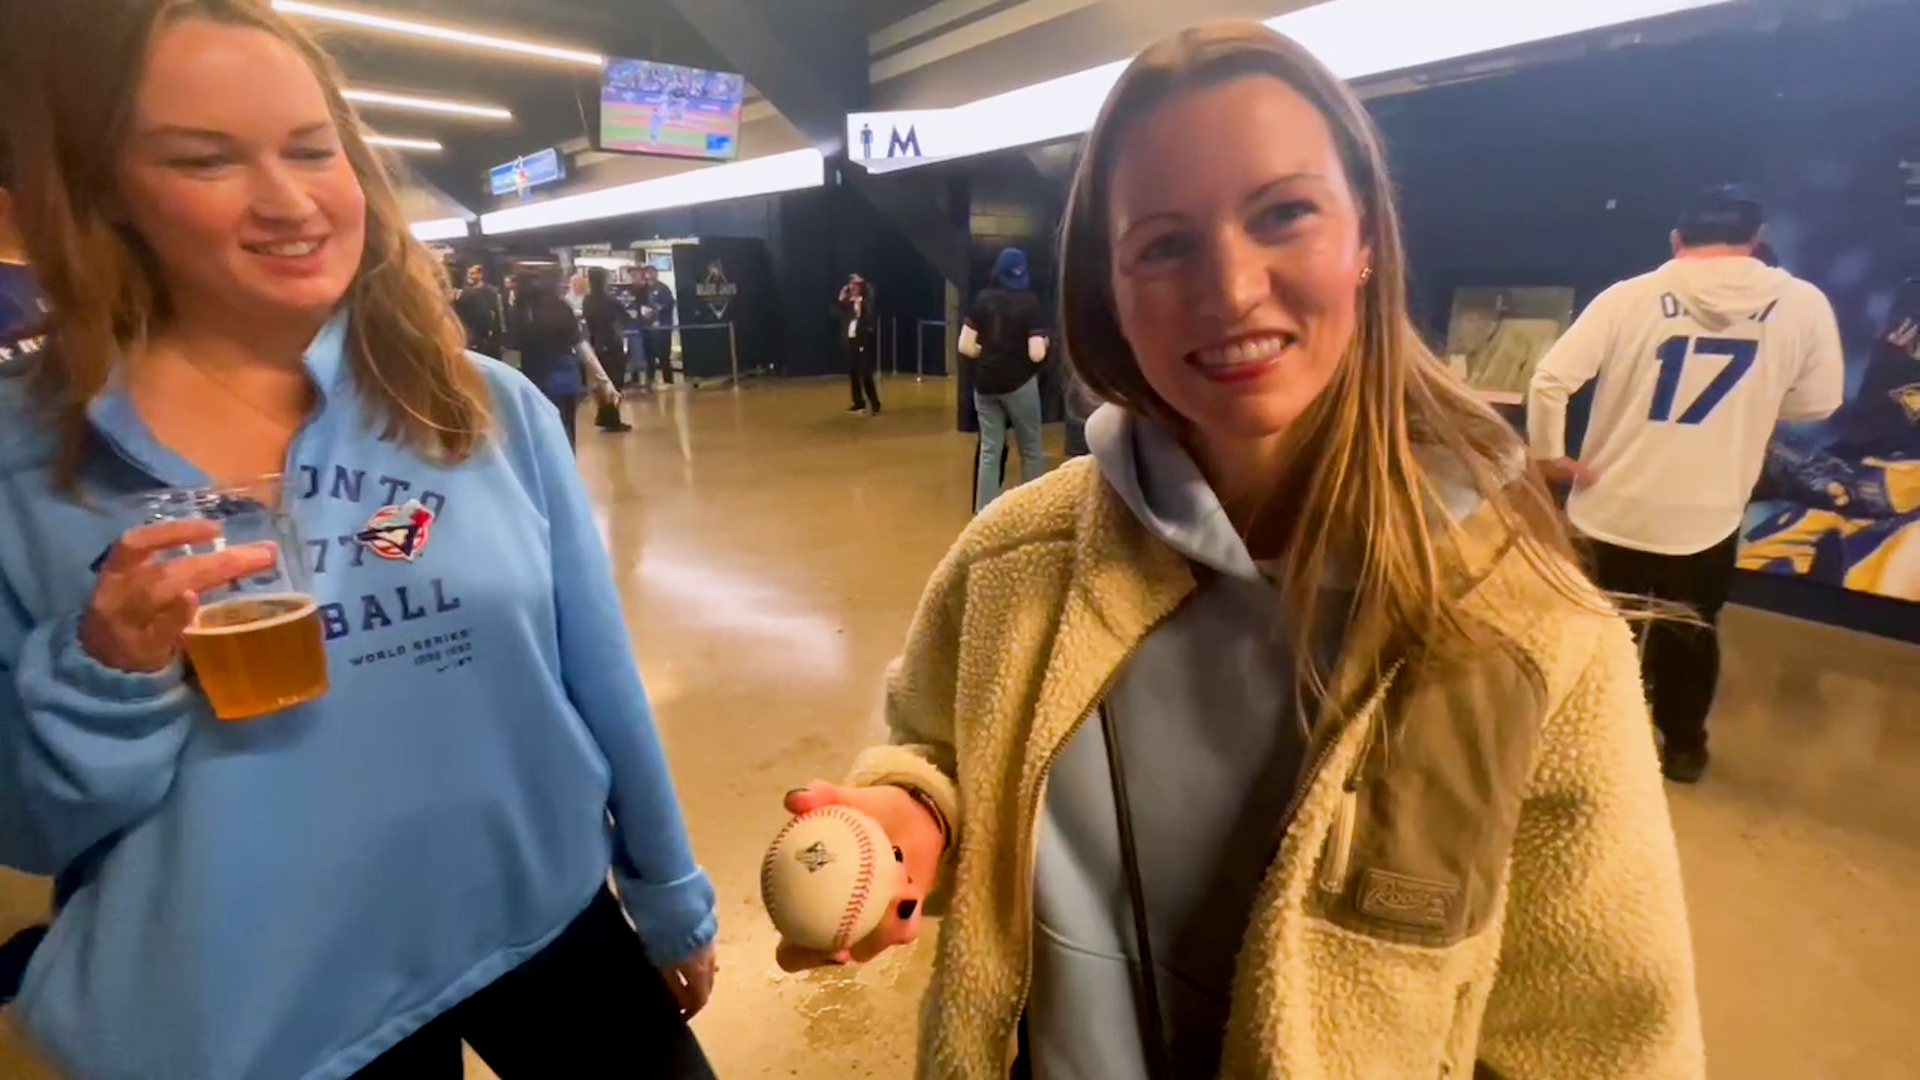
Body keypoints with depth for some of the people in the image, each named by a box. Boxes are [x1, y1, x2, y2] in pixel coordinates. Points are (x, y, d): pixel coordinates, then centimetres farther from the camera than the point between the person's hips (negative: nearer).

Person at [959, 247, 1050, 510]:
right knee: (1031, 449, 10)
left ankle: (985, 511, 8)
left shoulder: (983, 299, 0)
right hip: (1020, 383, -3)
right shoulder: (1030, 302, -7)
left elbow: (965, 346, -3)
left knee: (989, 450, 8)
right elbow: (1036, 354, -14)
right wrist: (1044, 343, 8)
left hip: (985, 384, 3)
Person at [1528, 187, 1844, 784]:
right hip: (1708, 515, 1)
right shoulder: (1804, 303, -6)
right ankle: (1683, 747, 38)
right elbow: (1817, 402, 5)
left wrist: (1549, 453, -5)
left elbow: (1549, 381, -18)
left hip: (1614, 504, 0)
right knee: (1691, 634, 21)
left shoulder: (1629, 296, -11)